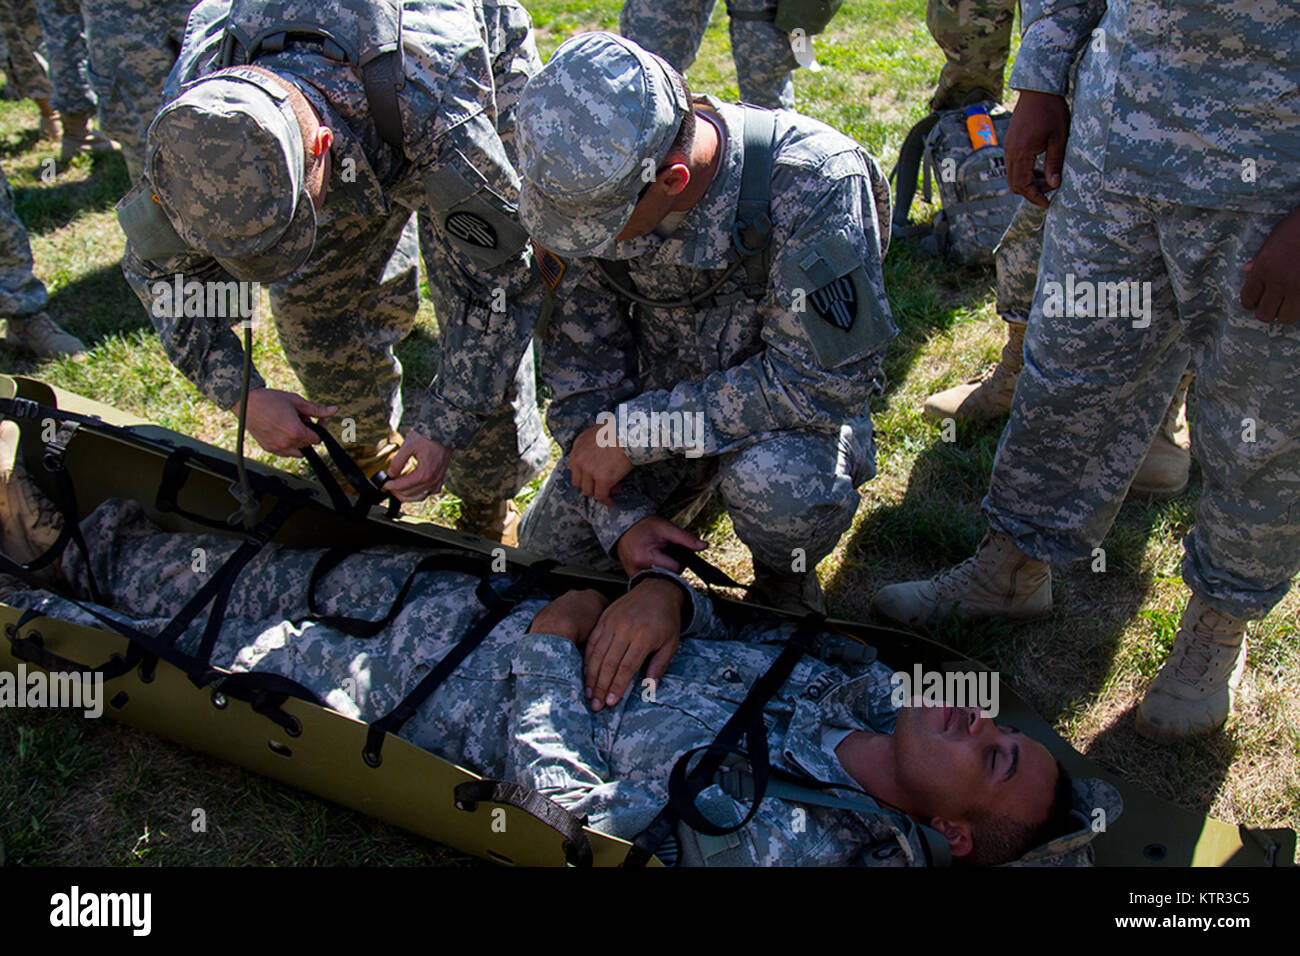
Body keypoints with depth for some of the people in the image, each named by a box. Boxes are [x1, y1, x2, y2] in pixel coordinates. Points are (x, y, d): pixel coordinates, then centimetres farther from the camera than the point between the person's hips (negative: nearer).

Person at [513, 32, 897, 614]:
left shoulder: (816, 181, -32)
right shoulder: (591, 184, -17)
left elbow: (821, 381, -30)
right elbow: (581, 366, -7)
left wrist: (635, 429, -28)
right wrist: (624, 517, -17)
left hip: (799, 401, -4)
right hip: (667, 385, 4)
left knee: (777, 487, -37)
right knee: (549, 555, 2)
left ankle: (785, 583, 0)